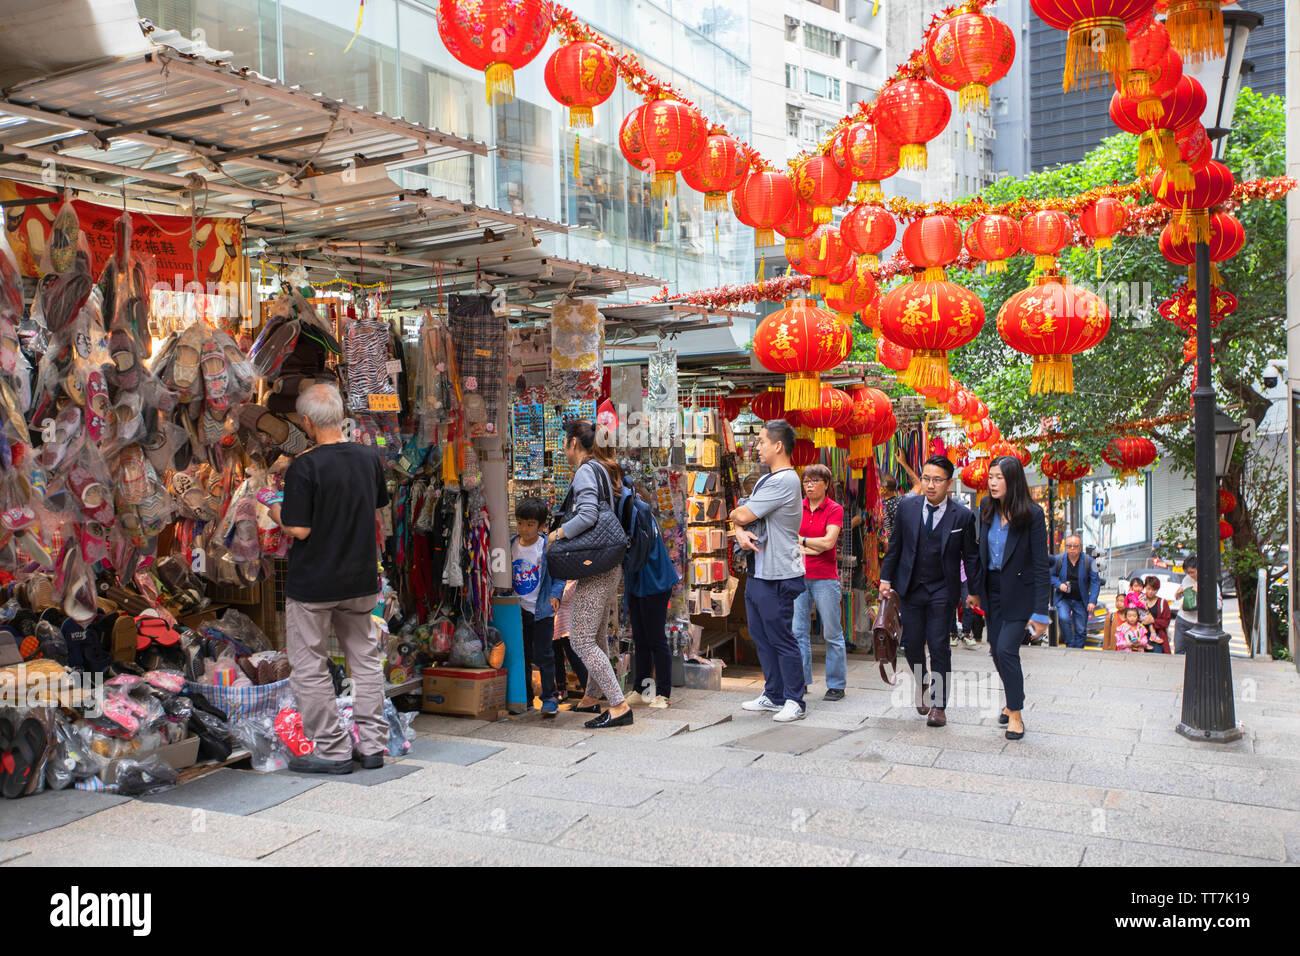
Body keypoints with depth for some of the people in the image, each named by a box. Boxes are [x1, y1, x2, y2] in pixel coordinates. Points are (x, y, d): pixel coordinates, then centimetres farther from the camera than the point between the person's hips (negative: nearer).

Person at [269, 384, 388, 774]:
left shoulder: (304, 467, -19)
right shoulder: (370, 457, -1)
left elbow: (299, 529, -19)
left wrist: (277, 513, 0)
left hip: (313, 584, -5)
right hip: (362, 580, 6)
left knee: (309, 667, 8)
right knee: (365, 658, 16)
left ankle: (332, 750, 13)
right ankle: (372, 744, 20)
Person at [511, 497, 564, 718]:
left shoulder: (547, 547, -10)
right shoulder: (511, 546, 3)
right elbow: (506, 575, 13)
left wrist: (555, 594, -21)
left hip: (542, 610, -5)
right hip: (518, 610, 5)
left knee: (543, 655, -3)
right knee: (522, 655, 12)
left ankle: (549, 697, 8)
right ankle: (525, 697, 23)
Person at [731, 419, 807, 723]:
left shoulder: (785, 481, -16)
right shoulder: (765, 480, 16)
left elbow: (741, 515, -18)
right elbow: (740, 518, 14)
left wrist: (735, 514, 5)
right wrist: (741, 533, -8)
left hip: (777, 576, -10)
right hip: (757, 572, 10)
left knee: (781, 639, -3)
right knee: (761, 636, 15)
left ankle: (794, 701, 7)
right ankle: (773, 695, 25)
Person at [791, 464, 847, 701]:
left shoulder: (835, 509, -2)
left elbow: (828, 542, -12)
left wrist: (802, 541, -2)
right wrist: (810, 548, -11)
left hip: (825, 577, -4)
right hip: (798, 575, 4)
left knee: (832, 633, 1)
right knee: (798, 631, 5)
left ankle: (836, 685, 10)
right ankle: (800, 682, 15)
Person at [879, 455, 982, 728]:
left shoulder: (962, 516, -6)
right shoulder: (907, 507, 0)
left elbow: (971, 557, 1)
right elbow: (895, 546, 8)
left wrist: (976, 591, 0)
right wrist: (886, 578, 6)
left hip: (942, 592, -2)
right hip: (910, 588, 2)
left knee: (939, 646, -2)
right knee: (912, 644, 6)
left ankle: (938, 705, 10)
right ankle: (922, 686, 34)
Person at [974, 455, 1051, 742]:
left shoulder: (1032, 514, -16)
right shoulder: (987, 510, -1)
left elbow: (1041, 565, -15)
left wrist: (1040, 611, -18)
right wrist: (975, 589, 8)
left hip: (1019, 592, -5)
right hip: (992, 590, 5)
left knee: (1006, 650, -12)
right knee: (996, 651, 11)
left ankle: (1016, 715, 3)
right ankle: (1014, 699, 35)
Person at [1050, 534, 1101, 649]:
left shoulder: (1088, 561, -7)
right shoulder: (1059, 559, -5)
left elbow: (1095, 582, -5)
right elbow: (1051, 575, 7)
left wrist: (1092, 601, -14)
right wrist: (1059, 584, -13)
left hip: (1081, 601, 1)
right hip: (1063, 599, -1)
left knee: (1081, 630, 3)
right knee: (1064, 618, -26)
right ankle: (1070, 645, -10)